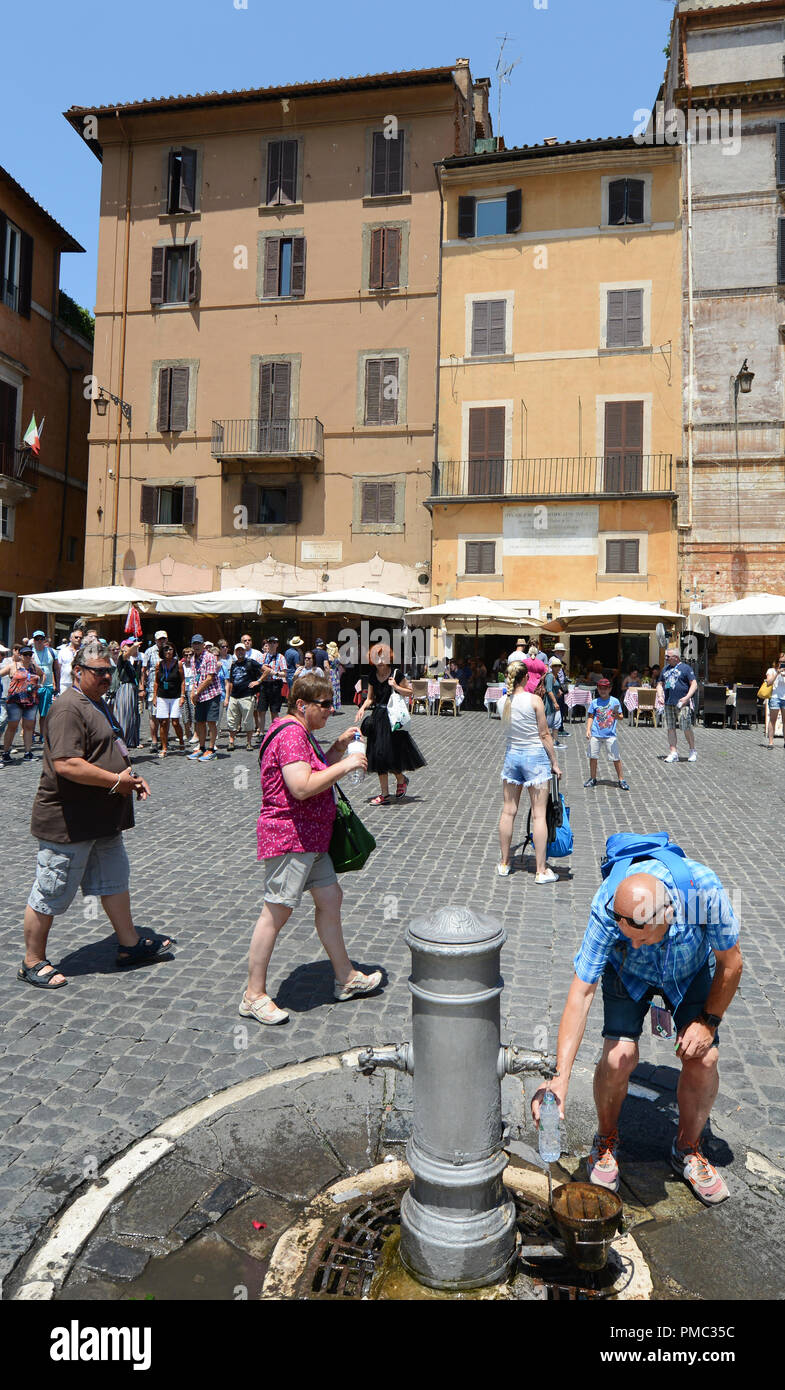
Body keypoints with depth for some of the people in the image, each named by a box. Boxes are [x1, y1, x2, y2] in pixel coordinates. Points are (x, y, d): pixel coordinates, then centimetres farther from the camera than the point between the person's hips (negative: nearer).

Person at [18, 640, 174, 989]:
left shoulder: (96, 703, 14)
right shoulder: (69, 708, -19)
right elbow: (66, 765, -30)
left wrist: (131, 778, 8)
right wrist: (117, 781, -21)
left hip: (103, 820, 10)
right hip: (68, 822, -10)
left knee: (114, 880, 17)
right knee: (50, 894, 4)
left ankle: (130, 944, 30)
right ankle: (32, 962, 19)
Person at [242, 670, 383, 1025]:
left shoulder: (301, 734, 16)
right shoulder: (290, 734, -18)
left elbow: (317, 773, 28)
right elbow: (302, 787, -29)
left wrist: (337, 748, 13)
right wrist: (344, 765, -20)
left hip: (310, 838, 11)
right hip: (289, 838, -11)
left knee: (330, 898, 15)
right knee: (276, 912, -4)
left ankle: (346, 978, 27)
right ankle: (254, 996, 6)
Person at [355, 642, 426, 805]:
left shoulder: (395, 674, -8)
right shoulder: (372, 676, 6)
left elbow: (409, 692, 0)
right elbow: (370, 698, 13)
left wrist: (396, 687, -15)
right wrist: (363, 708, -5)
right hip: (378, 717, 5)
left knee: (392, 753, -5)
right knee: (379, 755, 5)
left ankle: (401, 779, 27)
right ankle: (384, 794, 12)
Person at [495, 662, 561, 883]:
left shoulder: (502, 701, -2)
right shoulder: (534, 700, -13)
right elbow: (545, 735, -10)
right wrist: (554, 763, 0)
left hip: (511, 755, 4)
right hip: (535, 756, -4)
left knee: (508, 811, 13)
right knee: (539, 814, 1)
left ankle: (504, 864, 22)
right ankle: (541, 870, 5)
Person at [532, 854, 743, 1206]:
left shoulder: (704, 889, -39)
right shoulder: (605, 910, -39)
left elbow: (730, 962, -19)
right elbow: (582, 992, -36)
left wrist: (709, 1020, -12)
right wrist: (560, 1077, -42)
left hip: (690, 971, 1)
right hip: (628, 973, -1)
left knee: (703, 1059, -12)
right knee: (619, 1055, -17)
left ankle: (688, 1149, 16)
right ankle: (606, 1139, 13)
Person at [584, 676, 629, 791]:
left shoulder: (615, 701, 1)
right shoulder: (594, 702, 5)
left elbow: (620, 717, 2)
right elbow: (590, 717, 9)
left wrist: (617, 715, -21)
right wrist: (588, 729, -1)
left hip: (610, 735, -2)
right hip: (595, 734, 2)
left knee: (616, 758, -3)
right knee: (592, 757, 7)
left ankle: (621, 780, 7)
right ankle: (593, 779, 22)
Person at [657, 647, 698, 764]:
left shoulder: (685, 668, -1)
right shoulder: (665, 669, 16)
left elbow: (694, 684, -5)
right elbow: (660, 684, 23)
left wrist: (687, 697, -16)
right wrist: (660, 695, 5)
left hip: (682, 704, -6)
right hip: (668, 704, 6)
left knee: (686, 728, -4)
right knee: (670, 729, 4)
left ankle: (693, 752, 12)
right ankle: (673, 753, 10)